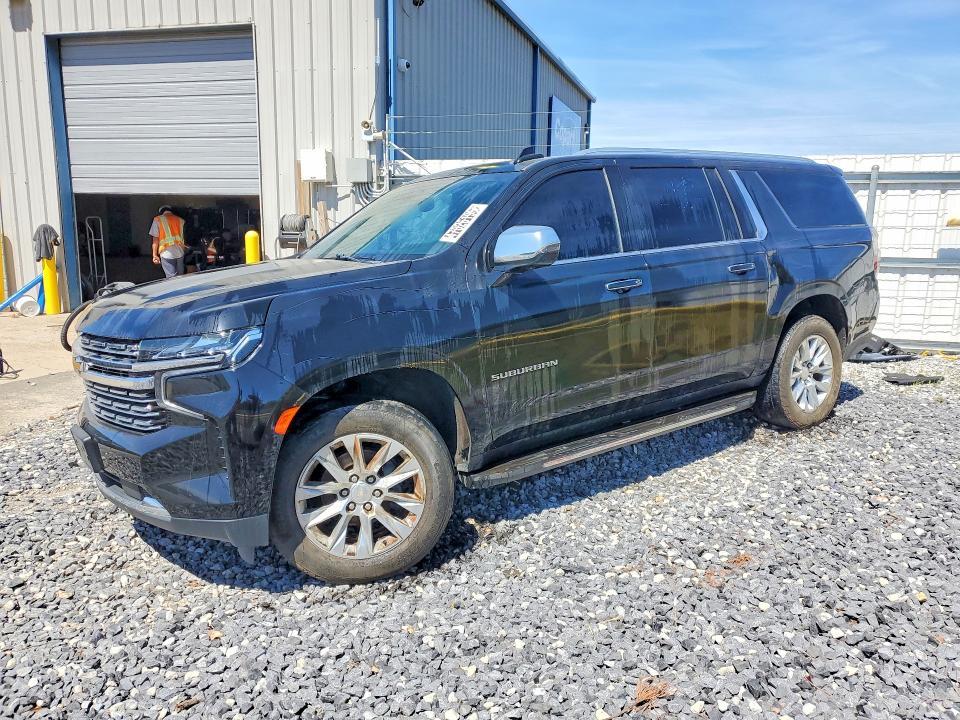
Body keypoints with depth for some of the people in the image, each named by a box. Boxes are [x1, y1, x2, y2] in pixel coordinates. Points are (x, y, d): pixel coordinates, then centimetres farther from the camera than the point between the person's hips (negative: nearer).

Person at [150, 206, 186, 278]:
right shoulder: (181, 220, 12)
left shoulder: (158, 220, 4)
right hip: (180, 253, 3)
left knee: (171, 278, -4)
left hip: (167, 253, -3)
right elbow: (185, 239, 11)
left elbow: (155, 239, 0)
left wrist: (155, 255, 3)